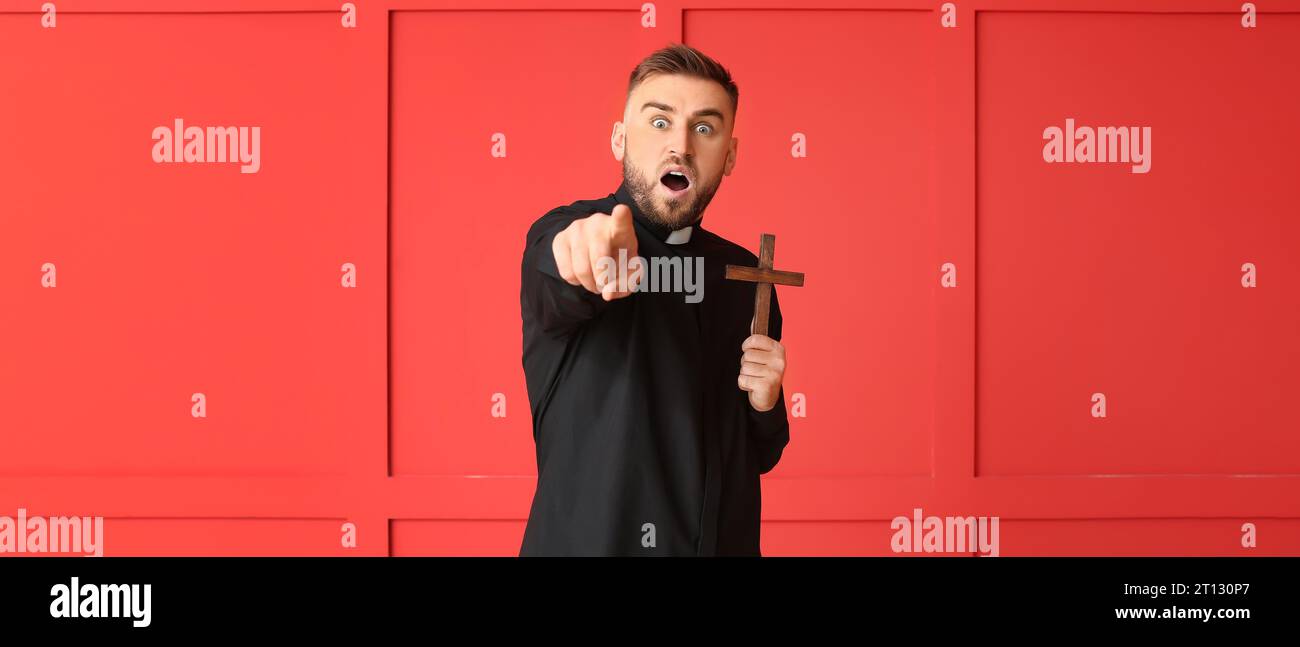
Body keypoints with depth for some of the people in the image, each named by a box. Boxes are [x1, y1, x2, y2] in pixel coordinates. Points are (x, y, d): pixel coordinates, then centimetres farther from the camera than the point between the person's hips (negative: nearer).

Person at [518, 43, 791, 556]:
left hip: (726, 540, 4)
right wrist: (584, 249, -56)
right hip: (591, 539, -4)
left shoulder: (744, 274, 3)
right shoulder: (562, 237, -11)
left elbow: (759, 456, 10)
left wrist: (765, 402, -10)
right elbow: (560, 294, -36)